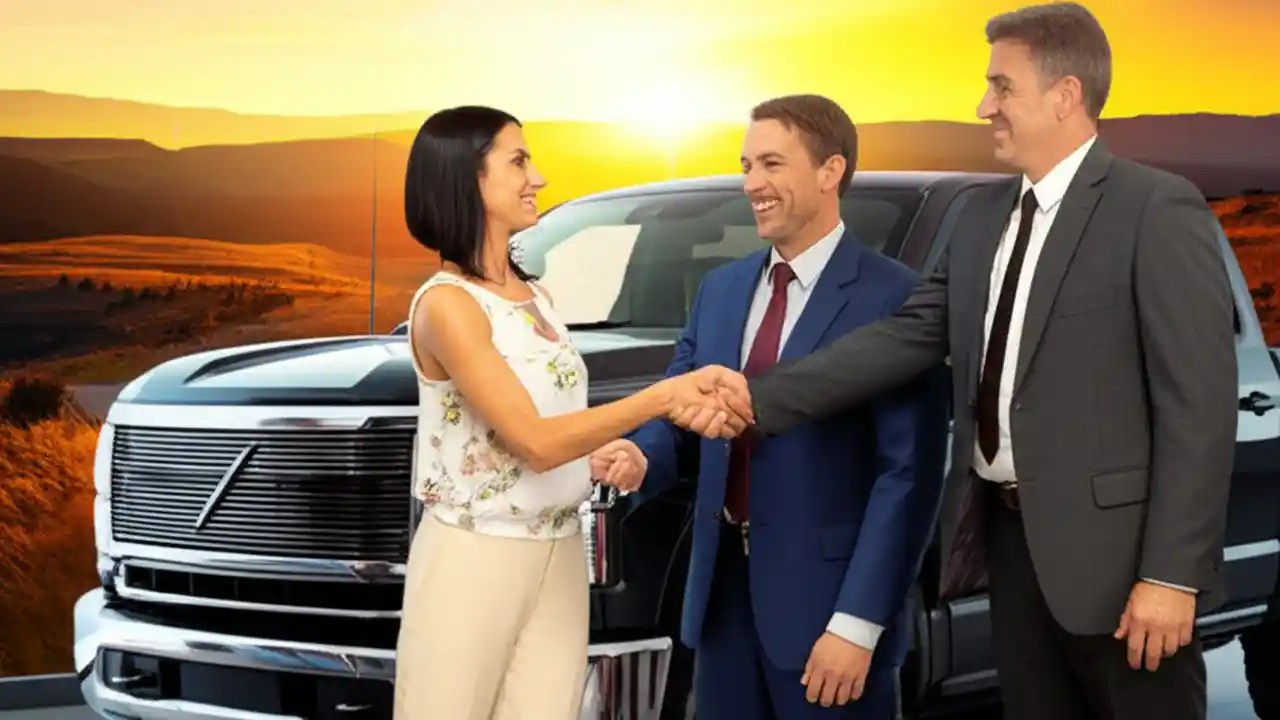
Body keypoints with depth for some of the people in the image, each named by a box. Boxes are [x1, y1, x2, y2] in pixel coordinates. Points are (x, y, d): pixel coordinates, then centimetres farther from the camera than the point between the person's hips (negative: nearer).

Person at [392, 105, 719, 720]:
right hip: (474, 560, -7)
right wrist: (662, 398, -23)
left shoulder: (534, 296, 10)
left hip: (559, 556, 7)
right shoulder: (446, 303, -14)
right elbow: (533, 442, -20)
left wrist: (599, 456, -1)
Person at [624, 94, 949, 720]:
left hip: (825, 598, -6)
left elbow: (909, 474, -14)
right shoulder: (720, 288, 11)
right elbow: (676, 406, 10)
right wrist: (641, 456, -14)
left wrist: (858, 621, -17)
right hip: (723, 588, 6)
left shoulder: (893, 299, -12)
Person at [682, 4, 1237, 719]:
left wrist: (1171, 573, -19)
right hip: (1009, 533, 7)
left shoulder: (1157, 210, -11)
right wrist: (761, 397, -6)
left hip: (1110, 543, -7)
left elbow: (1198, 404, -15)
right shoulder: (984, 215, 12)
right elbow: (908, 334, 4)